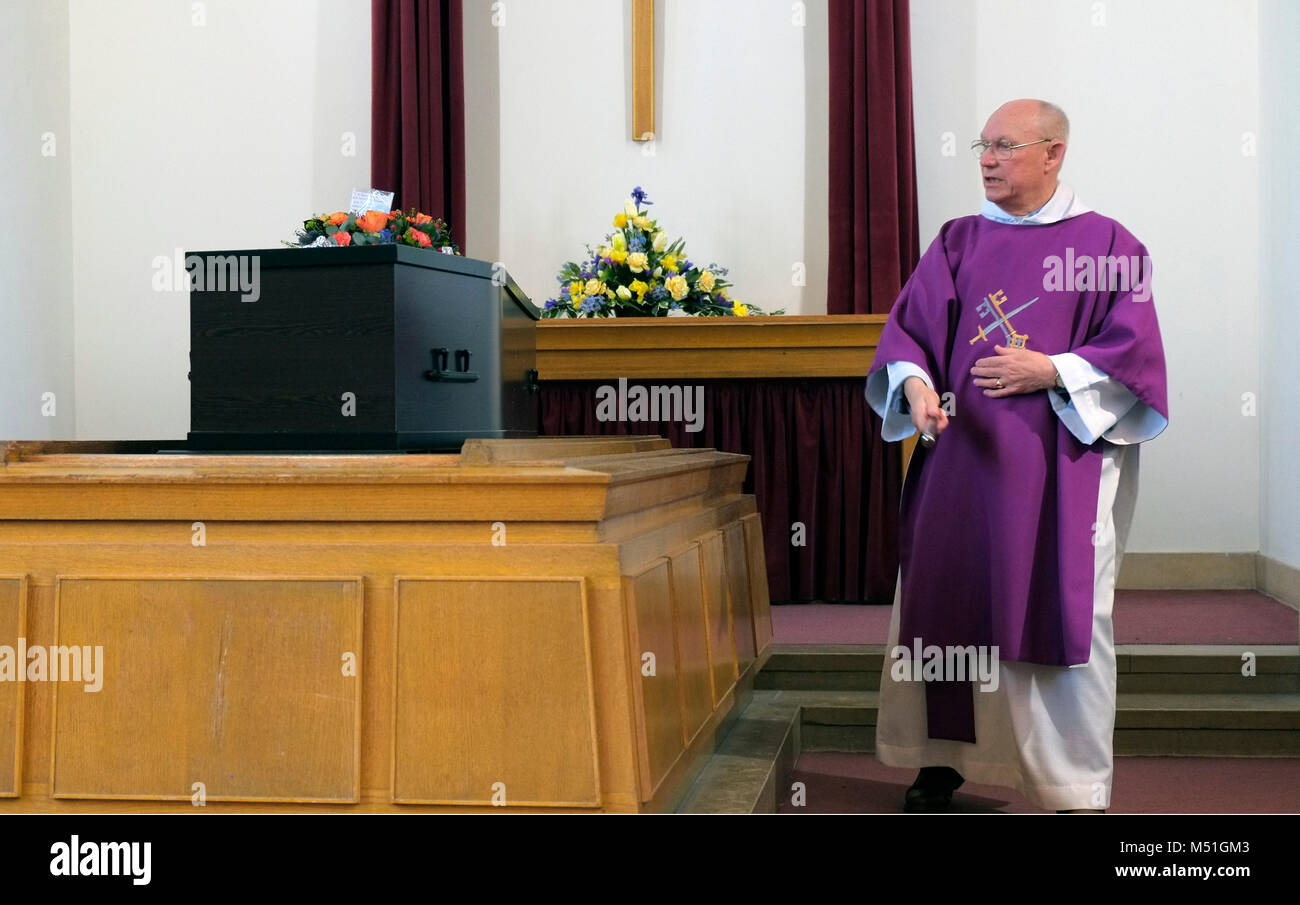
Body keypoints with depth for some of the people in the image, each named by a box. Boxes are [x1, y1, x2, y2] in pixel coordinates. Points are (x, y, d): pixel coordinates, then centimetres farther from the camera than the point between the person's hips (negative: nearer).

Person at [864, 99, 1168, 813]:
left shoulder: (1106, 243, 2)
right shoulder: (958, 241, 11)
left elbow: (1133, 350, -2)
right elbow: (907, 327, 5)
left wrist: (1053, 371, -14)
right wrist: (914, 382, -15)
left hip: (1060, 467, -3)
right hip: (959, 459, 3)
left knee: (1061, 614, -1)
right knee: (946, 603, 5)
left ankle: (1078, 786, 12)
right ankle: (942, 760, 20)